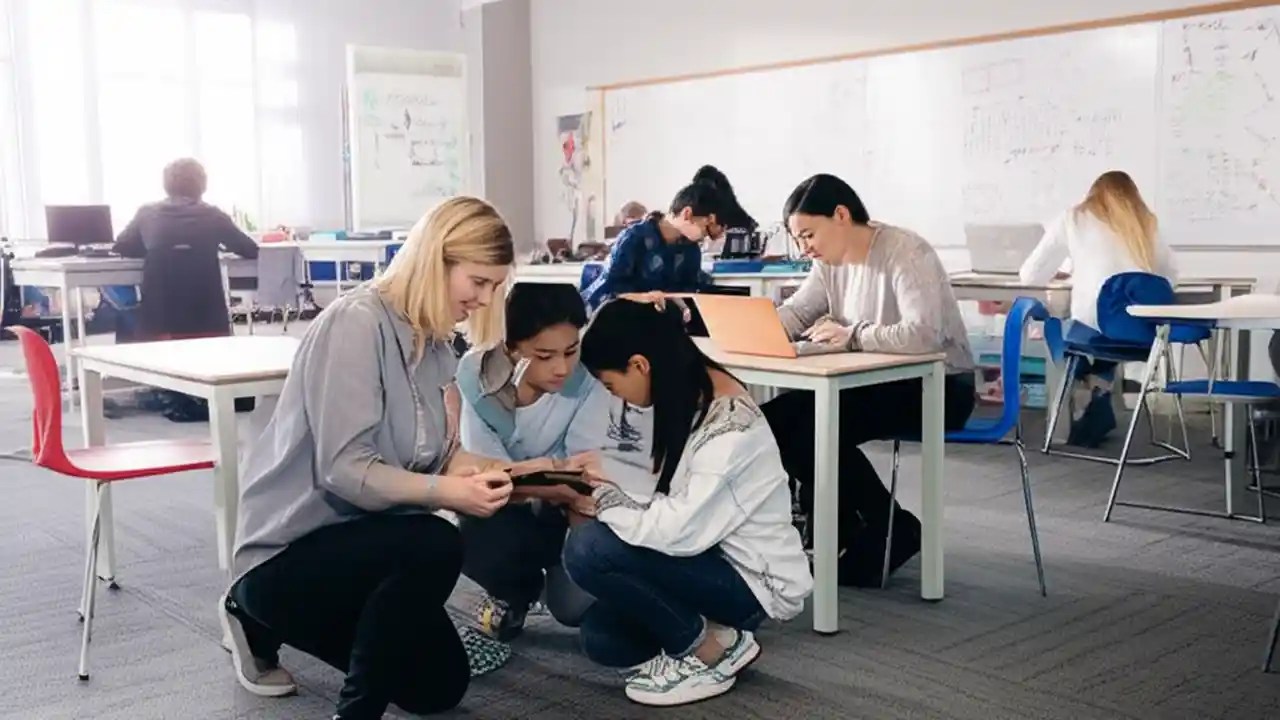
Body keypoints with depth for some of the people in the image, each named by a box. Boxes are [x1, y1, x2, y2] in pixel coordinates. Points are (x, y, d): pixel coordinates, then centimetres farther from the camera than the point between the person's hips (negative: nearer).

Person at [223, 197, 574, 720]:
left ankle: (264, 622, 28)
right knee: (435, 547, -34)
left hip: (358, 541, 9)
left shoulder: (434, 343, 4)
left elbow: (438, 458, -4)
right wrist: (448, 492, -40)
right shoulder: (357, 322, -22)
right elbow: (344, 469, -29)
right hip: (287, 555, -9)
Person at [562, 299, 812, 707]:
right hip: (717, 557, 9)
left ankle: (713, 649, -7)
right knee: (600, 637, 3)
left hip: (756, 580, -9)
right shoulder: (694, 392, 0)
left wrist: (605, 499, -14)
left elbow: (680, 533, -29)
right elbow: (679, 510, 6)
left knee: (588, 550, -22)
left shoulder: (729, 428, -28)